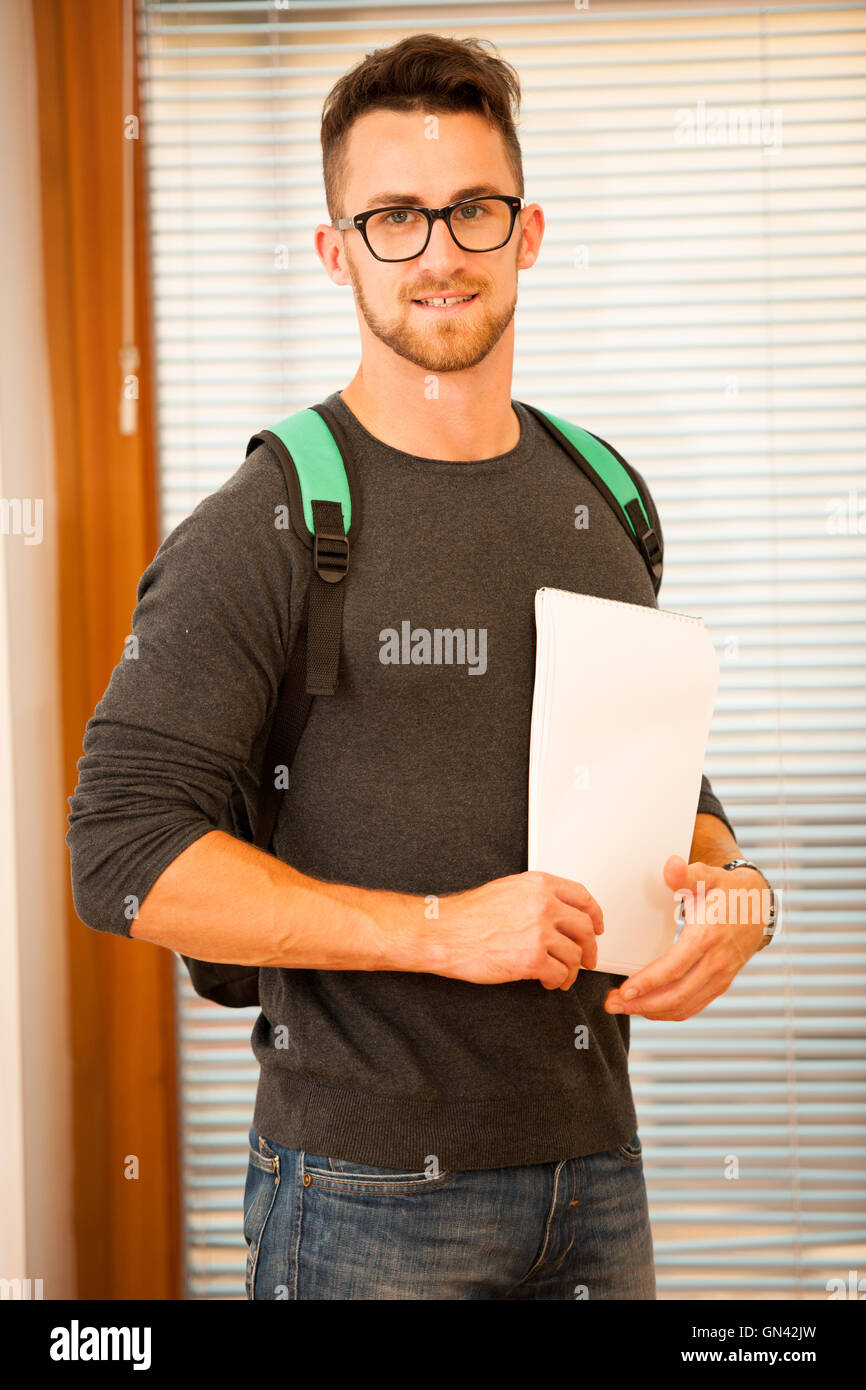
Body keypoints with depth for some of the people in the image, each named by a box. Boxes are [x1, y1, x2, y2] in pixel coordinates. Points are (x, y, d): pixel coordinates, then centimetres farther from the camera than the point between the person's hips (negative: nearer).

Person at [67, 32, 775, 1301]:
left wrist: (733, 890, -5)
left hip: (594, 1164, 5)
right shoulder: (263, 531, -10)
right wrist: (440, 929, -21)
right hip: (368, 1191, -5)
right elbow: (126, 857, -15)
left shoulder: (606, 512, 9)